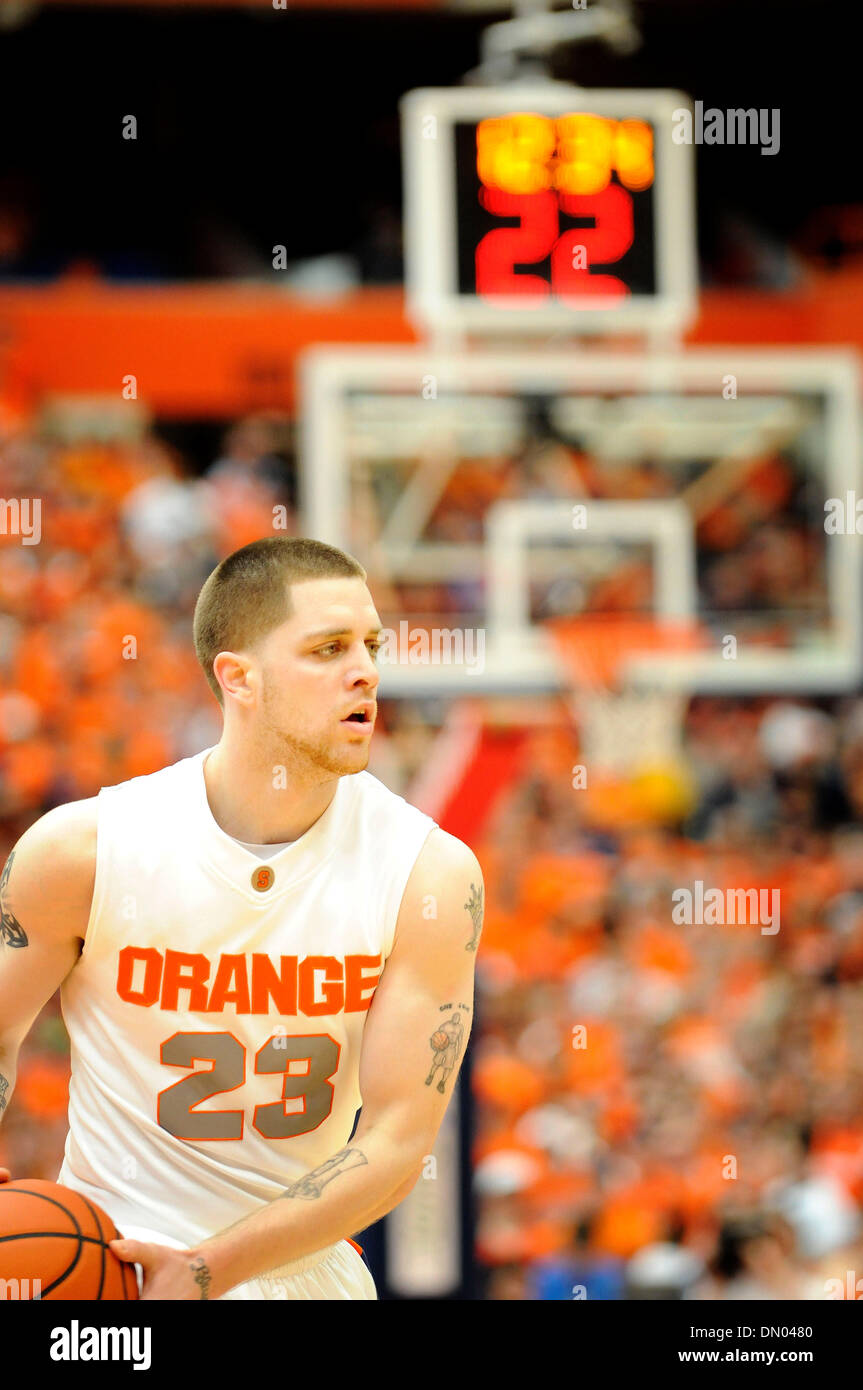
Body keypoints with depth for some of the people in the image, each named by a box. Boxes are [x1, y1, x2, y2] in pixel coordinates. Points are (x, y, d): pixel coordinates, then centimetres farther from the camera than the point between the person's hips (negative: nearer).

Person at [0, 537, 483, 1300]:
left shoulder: (431, 874, -12)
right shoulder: (82, 850, -13)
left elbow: (397, 1142, -13)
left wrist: (207, 1270, -22)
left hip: (308, 1265, 0)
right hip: (111, 1266, 0)